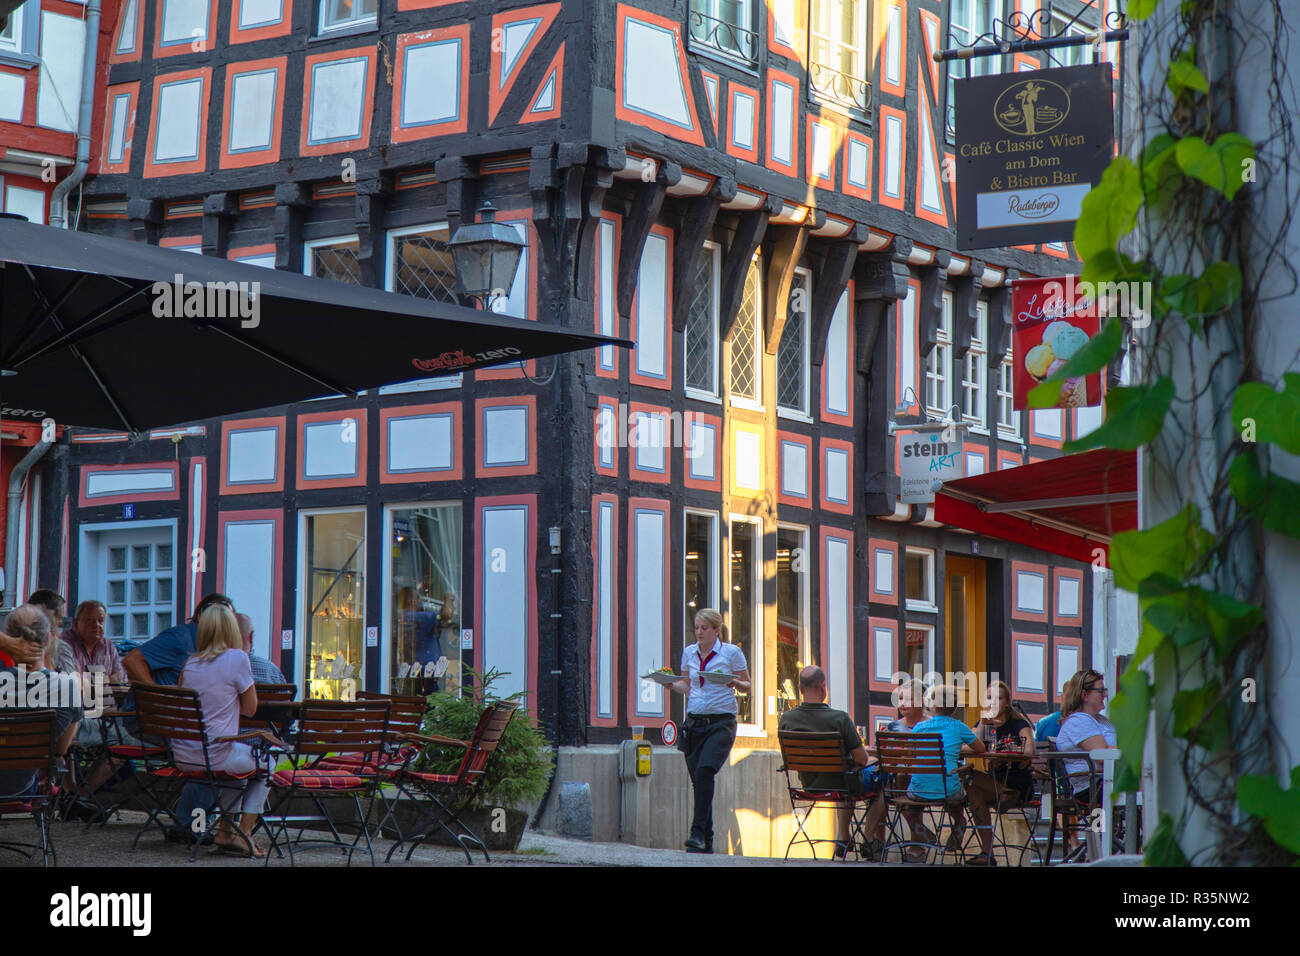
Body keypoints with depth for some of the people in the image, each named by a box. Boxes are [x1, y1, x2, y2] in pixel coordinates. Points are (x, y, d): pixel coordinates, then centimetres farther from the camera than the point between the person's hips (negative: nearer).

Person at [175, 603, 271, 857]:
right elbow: (250, 708, 0)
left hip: (182, 757, 7)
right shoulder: (237, 658, -10)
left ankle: (225, 831, 27)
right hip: (213, 755, -6)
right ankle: (244, 834, 12)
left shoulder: (191, 662, 9)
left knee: (239, 758, 33)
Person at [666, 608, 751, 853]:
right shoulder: (689, 652, 10)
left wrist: (734, 683, -16)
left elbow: (747, 687, 5)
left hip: (721, 722, -5)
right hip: (694, 722, 5)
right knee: (697, 778, 2)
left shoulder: (732, 653, -2)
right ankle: (706, 841, 10)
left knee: (704, 772, -24)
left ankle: (698, 833, -24)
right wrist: (671, 684, 0)